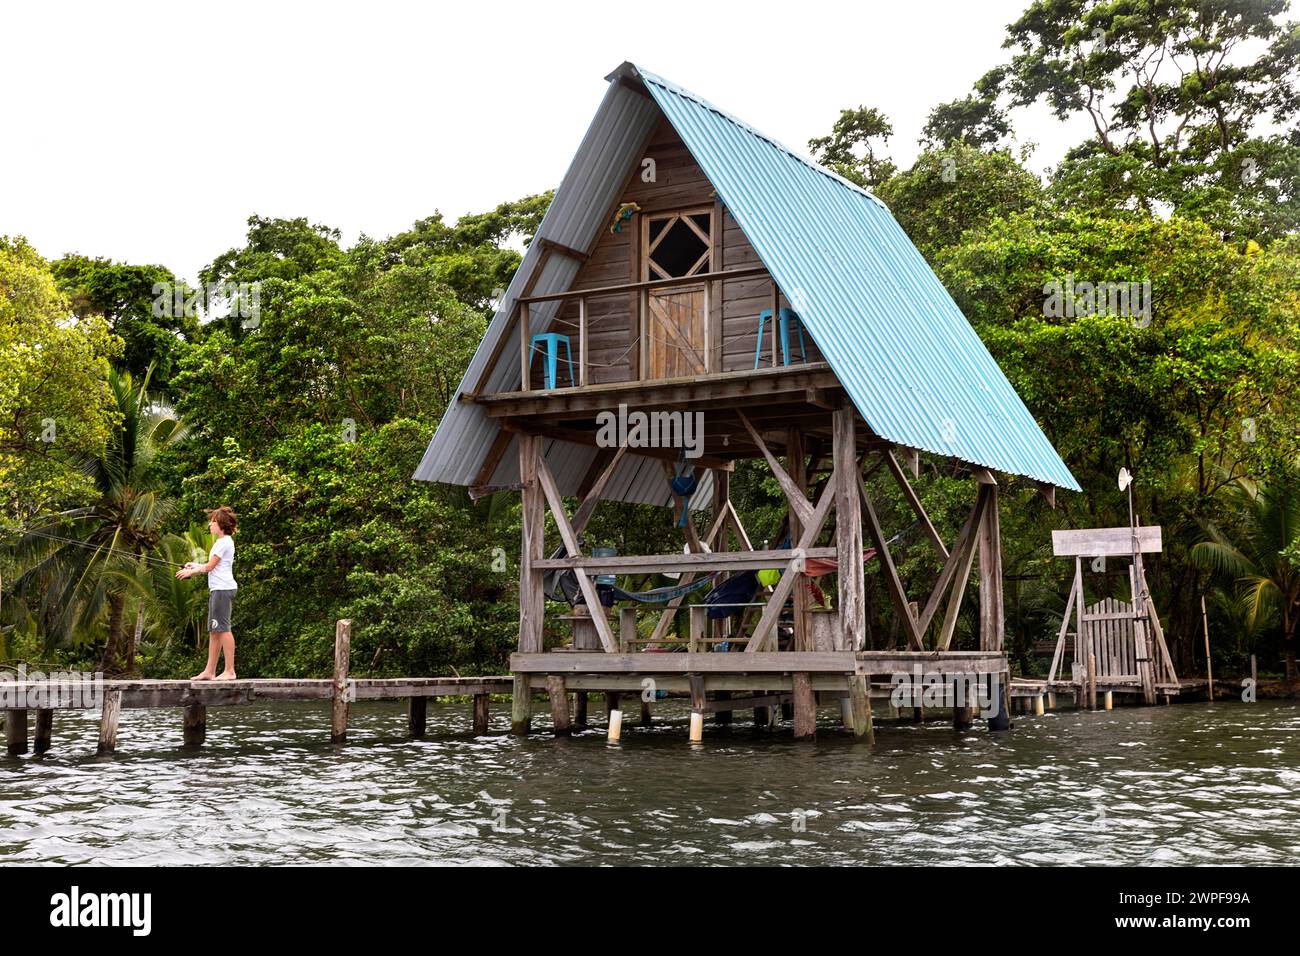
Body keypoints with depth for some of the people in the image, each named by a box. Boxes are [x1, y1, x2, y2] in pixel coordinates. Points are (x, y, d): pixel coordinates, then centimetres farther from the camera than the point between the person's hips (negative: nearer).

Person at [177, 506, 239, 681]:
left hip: (223, 589, -11)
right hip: (217, 589, 11)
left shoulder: (224, 542, -9)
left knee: (223, 628, -12)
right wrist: (195, 566, 19)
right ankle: (210, 671, 11)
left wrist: (191, 571, 2)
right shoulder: (223, 542, 22)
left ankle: (230, 670, -13)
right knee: (214, 630, 9)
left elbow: (210, 566, -9)